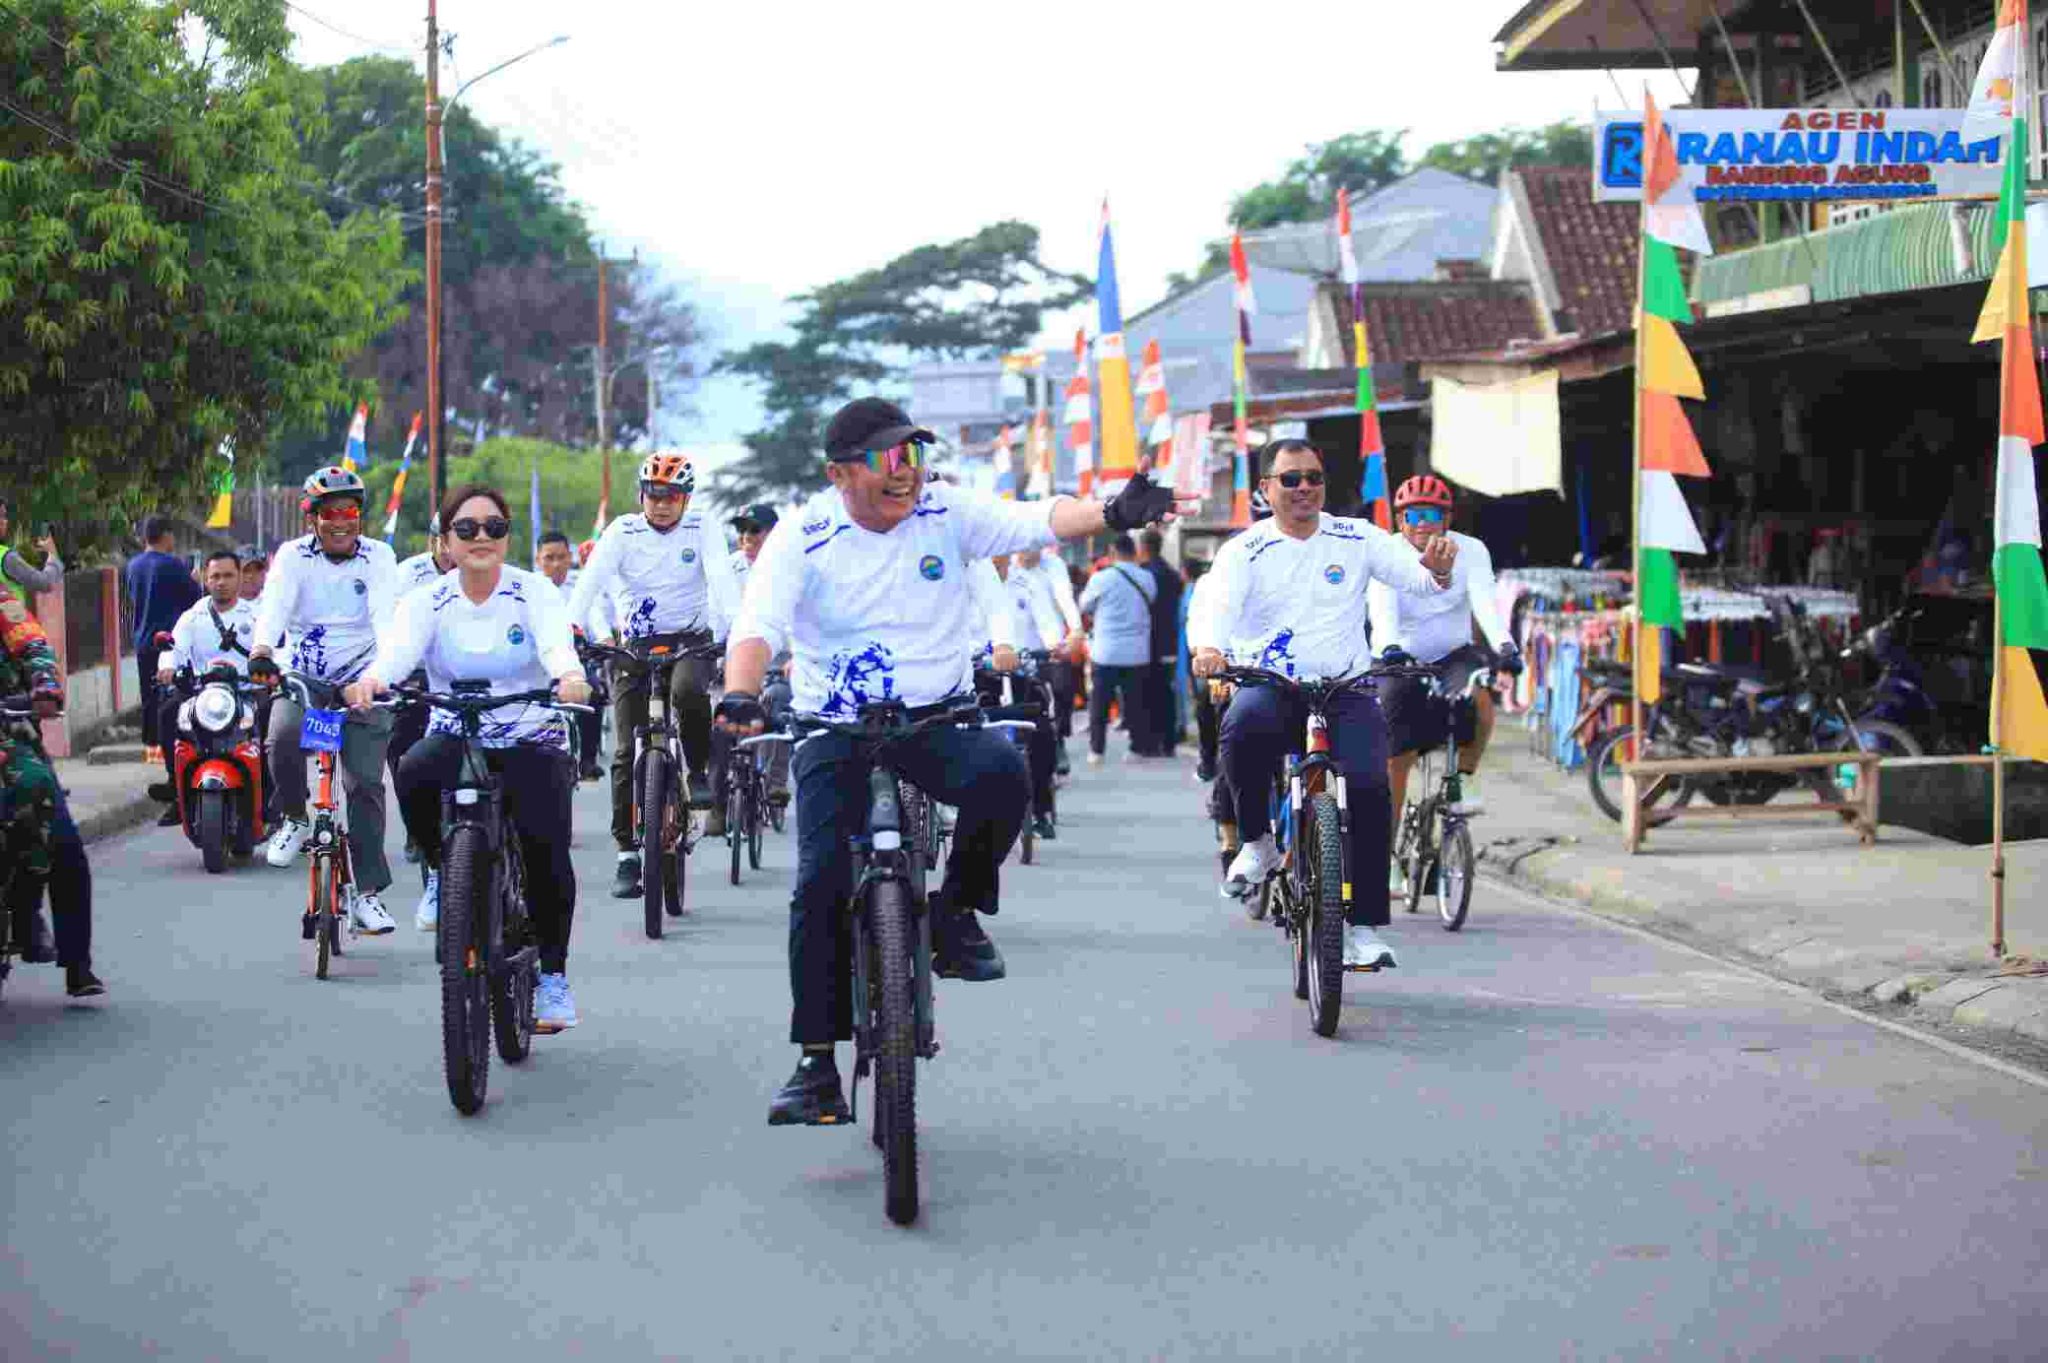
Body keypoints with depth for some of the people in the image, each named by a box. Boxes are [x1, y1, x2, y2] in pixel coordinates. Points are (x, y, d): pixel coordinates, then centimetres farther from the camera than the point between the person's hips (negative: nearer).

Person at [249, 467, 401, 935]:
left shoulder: (378, 557, -4)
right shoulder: (293, 555, -3)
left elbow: (385, 614, -19)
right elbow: (274, 605, -20)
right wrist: (260, 652, -40)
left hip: (361, 679, 0)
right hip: (303, 677, 0)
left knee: (365, 783, -6)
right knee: (283, 739, -30)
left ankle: (367, 892, 2)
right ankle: (294, 818, -1)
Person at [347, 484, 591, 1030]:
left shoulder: (534, 592, -5)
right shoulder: (427, 600, -2)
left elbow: (557, 642, -25)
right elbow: (399, 647, -22)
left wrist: (570, 676, -50)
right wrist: (371, 679, -46)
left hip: (532, 740, -1)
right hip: (455, 736, 1)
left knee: (546, 848, -19)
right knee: (413, 776, -34)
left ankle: (553, 975, 0)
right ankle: (441, 871, -5)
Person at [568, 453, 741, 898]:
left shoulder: (701, 530, -5)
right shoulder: (622, 531, -5)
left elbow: (721, 578, -20)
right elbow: (591, 579, -18)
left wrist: (735, 626, -38)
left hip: (690, 639, -1)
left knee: (687, 689, -36)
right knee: (627, 753, -5)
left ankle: (701, 771, -9)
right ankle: (628, 854, 1)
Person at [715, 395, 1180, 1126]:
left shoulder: (946, 513, -1)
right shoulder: (802, 539, -7)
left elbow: (1034, 520, -14)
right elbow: (758, 625, -19)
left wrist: (1112, 513, -34)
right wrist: (740, 693, -40)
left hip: (939, 720, 1)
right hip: (837, 734, -1)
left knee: (1001, 771, -32)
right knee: (821, 883, -13)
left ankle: (957, 911, -6)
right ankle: (817, 1061, -3)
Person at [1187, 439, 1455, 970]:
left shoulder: (1356, 539, 7)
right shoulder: (1245, 552, 3)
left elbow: (1416, 576, -5)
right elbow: (1214, 607, -14)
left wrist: (1437, 568, -30)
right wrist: (1206, 648, -37)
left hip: (1346, 691, 1)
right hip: (1269, 687, -1)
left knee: (1368, 785, -22)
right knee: (1244, 727, -36)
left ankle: (1363, 925, -11)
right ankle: (1258, 840, -10)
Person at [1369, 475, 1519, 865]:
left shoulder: (1470, 551, -10)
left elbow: (1485, 601, -24)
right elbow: (1382, 608, -31)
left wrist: (1505, 646, -43)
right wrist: (1389, 649, -51)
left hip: (1454, 655, 1)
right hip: (1402, 662, -1)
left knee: (1481, 700, -31)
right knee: (1395, 760, -7)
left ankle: (1466, 779, -7)